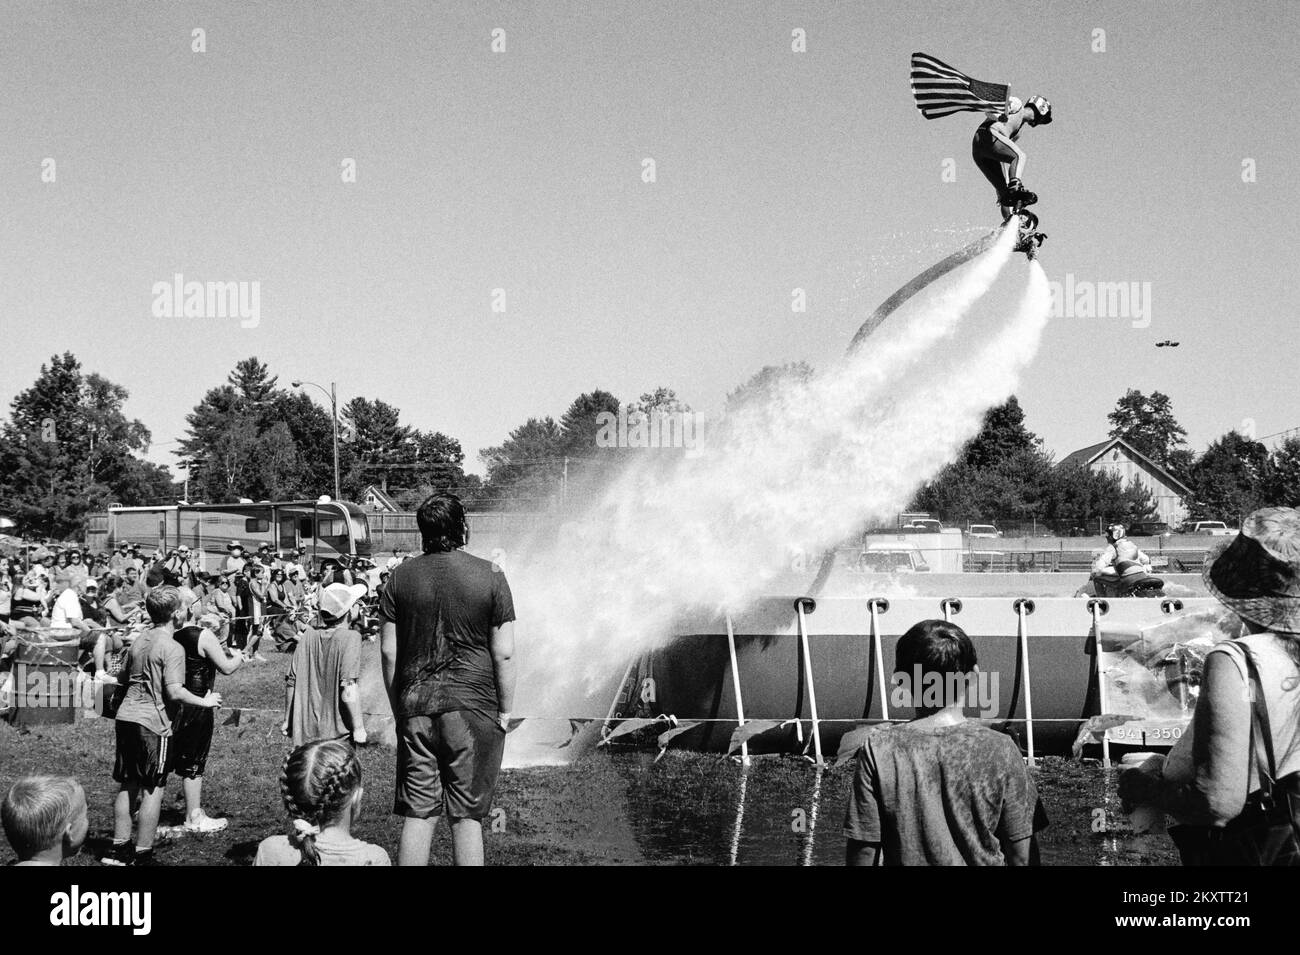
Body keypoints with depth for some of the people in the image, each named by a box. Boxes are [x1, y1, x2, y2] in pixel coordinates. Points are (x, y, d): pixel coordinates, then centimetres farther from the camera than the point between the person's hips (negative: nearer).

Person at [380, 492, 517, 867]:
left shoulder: (401, 577, 3)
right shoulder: (490, 576, -5)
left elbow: (389, 652, 4)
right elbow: (503, 654, -6)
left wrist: (398, 709, 14)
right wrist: (505, 711, 4)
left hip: (416, 706, 2)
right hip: (473, 708, -2)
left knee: (417, 814, 7)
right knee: (467, 815, 4)